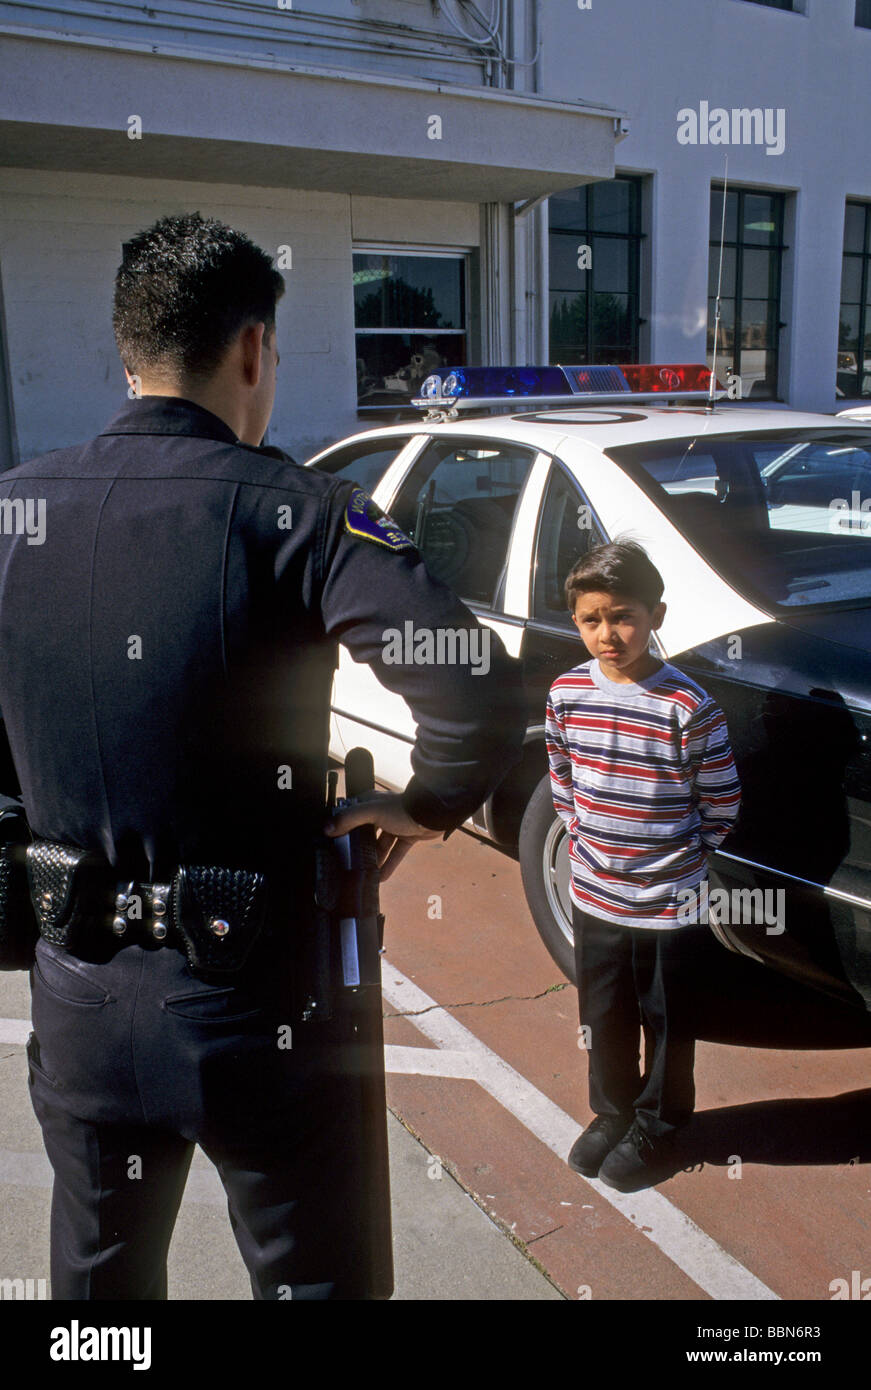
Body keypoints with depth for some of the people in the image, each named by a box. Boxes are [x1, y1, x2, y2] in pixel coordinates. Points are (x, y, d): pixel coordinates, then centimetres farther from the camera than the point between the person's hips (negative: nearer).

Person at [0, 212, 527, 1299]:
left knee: (97, 1276, 28)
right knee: (310, 1280, 19)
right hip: (254, 1004, -4)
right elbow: (478, 694, -30)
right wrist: (425, 804, -11)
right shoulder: (292, 512, -18)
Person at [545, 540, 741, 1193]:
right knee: (605, 1018, 20)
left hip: (670, 905, -4)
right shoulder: (567, 694, -5)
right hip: (594, 895, 4)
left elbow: (722, 804, -8)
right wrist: (585, 839, 7)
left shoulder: (688, 706, -18)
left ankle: (658, 1128, 36)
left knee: (667, 1023, 15)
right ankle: (613, 1114, 42)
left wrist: (674, 855, -3)